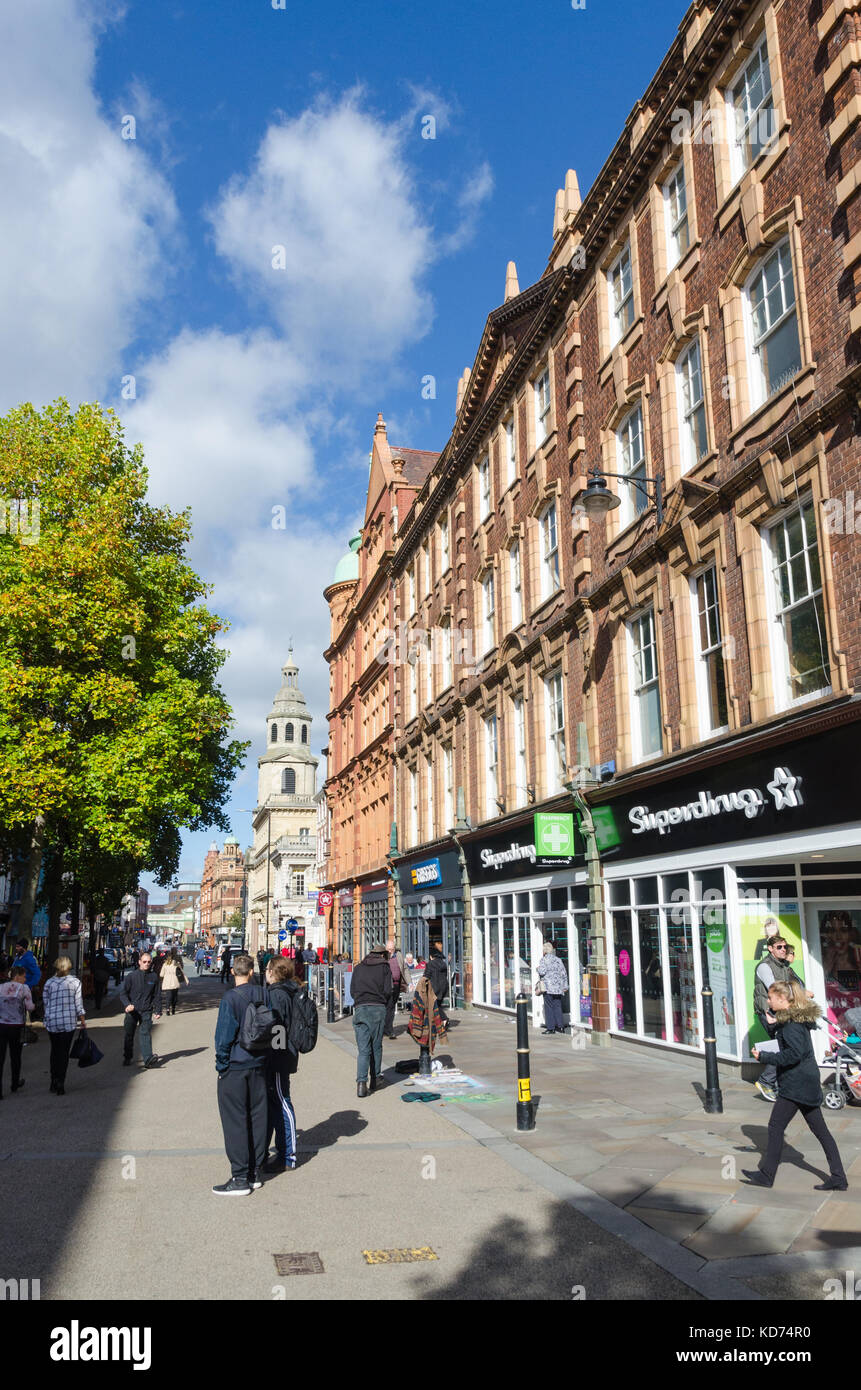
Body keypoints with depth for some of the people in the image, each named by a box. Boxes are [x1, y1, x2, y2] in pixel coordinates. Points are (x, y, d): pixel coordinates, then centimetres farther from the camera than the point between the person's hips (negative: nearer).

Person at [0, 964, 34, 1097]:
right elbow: (30, 1007, -9)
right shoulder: (23, 988, -5)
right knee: (15, 1056, 16)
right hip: (16, 1026, -2)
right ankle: (15, 1084, 34)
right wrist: (32, 1007, 11)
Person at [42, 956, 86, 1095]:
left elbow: (46, 1004, 6)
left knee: (55, 1051, 16)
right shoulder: (75, 981, -1)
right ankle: (60, 1084, -1)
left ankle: (54, 1082, 19)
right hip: (69, 1021, -1)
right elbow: (78, 1004, -1)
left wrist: (46, 1021, 16)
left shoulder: (49, 982, 2)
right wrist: (83, 1020, 8)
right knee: (64, 1052, 4)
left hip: (52, 1021, 1)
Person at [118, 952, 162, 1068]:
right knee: (128, 1035, 7)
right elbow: (123, 992, 0)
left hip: (146, 1011, 0)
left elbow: (157, 995, 12)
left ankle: (148, 1058, -18)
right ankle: (127, 1058, 23)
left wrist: (158, 1011, 8)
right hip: (131, 1010, 0)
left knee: (146, 1033, -11)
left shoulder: (154, 977, 5)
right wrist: (127, 1004, -17)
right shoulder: (131, 976, 0)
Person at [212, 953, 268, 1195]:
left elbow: (225, 1035, -15)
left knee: (235, 1121, 1)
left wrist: (221, 1065, -4)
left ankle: (240, 1178, 3)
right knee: (257, 1118, 12)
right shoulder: (263, 995, 1)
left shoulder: (231, 998, -15)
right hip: (258, 1066, 6)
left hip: (235, 1067, -6)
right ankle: (255, 1172, 20)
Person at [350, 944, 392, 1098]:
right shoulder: (384, 967, 7)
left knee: (363, 1049, -1)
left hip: (360, 1008, 2)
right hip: (378, 1009, -2)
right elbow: (387, 990, -1)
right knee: (376, 1046, 13)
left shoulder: (358, 968, 16)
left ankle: (361, 1081, -16)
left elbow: (352, 991, 11)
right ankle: (375, 1079, 19)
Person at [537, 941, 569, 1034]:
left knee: (549, 1007, -1)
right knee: (557, 1006, 11)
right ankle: (560, 1026, 10)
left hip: (548, 988, -5)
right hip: (558, 987, 5)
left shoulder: (543, 960, -7)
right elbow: (564, 973, 10)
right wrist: (565, 985, 16)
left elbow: (542, 972, -18)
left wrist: (538, 969, 4)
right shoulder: (558, 960, 10)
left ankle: (550, 1028, -1)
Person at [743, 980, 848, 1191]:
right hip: (808, 1081, 10)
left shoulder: (791, 1023, -19)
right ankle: (838, 1178, 15)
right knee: (820, 1129, 12)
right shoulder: (799, 1017, 11)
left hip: (796, 1084, -10)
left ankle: (766, 1175, 7)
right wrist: (774, 1017, 9)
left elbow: (794, 1053, -26)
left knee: (775, 1126, -1)